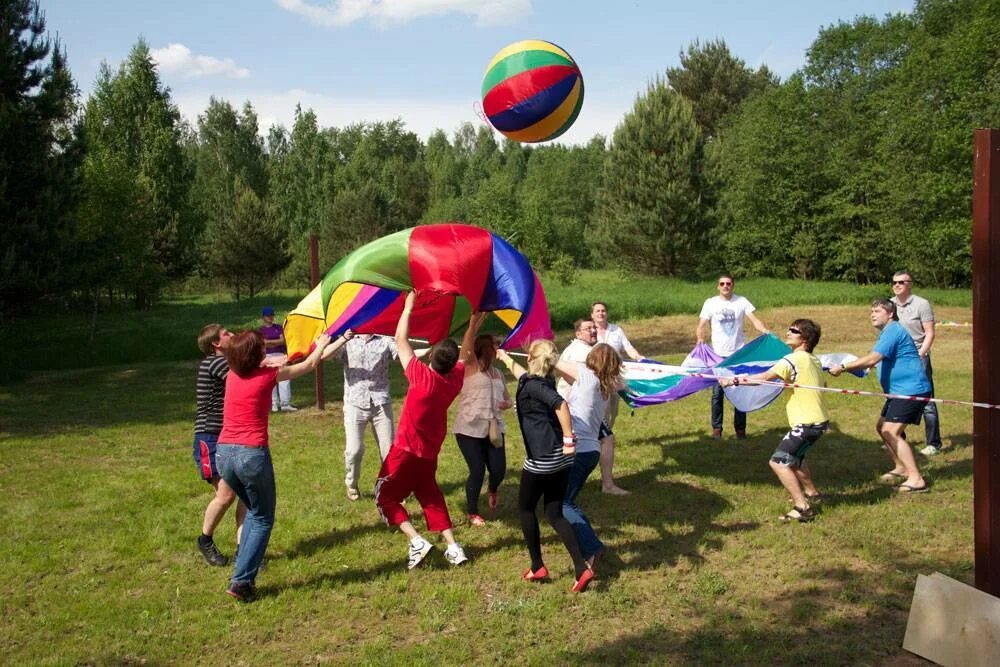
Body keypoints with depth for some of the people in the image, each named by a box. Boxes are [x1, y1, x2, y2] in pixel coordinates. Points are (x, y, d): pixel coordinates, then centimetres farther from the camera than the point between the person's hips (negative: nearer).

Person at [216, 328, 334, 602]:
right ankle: (241, 580, 2)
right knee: (263, 520, 10)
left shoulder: (232, 374, 8)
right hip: (252, 454, -6)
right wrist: (321, 345, 32)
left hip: (224, 453, 6)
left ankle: (242, 567, 20)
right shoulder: (268, 375, -5)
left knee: (254, 511, 26)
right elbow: (309, 365, 12)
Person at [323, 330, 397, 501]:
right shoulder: (348, 343, 8)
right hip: (355, 404, 0)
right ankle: (351, 485, 20)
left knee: (389, 449, 3)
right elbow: (324, 355, -6)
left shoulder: (385, 342, 7)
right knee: (354, 450, -5)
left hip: (381, 403, 1)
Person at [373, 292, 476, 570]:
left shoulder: (423, 376, -23)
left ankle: (416, 541, -9)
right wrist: (473, 327, 16)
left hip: (406, 450, -6)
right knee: (430, 496, 22)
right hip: (430, 452, 6)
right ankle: (453, 547, 14)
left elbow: (400, 340, -16)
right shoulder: (455, 379, -8)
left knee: (386, 497, 7)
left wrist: (408, 307, -9)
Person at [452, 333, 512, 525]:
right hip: (469, 429, -5)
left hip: (493, 428, 5)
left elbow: (508, 399, 22)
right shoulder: (471, 367, -2)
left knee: (499, 469, -3)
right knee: (477, 471, -7)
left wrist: (505, 404, -1)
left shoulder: (498, 374, 16)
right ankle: (472, 513, 15)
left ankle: (492, 490, 35)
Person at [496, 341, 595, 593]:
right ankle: (581, 568, -1)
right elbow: (522, 375, 39)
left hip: (542, 459, -8)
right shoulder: (544, 381, 15)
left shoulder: (532, 385, -11)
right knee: (554, 514, 11)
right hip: (561, 459, 8)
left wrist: (569, 439, -27)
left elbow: (560, 404, -29)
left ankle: (537, 567, 20)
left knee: (525, 508, 14)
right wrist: (505, 358, 53)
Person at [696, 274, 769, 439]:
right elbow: (702, 326, 0)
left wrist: (767, 332, -23)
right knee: (717, 392, 2)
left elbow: (754, 320, -6)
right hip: (718, 355, 0)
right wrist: (700, 338, -20)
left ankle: (740, 428, 16)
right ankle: (716, 428, 12)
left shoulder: (742, 301, 1)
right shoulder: (710, 303, 2)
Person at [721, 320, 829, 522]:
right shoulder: (814, 360, 12)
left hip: (807, 423, -10)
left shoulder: (794, 359, -15)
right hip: (818, 420, 10)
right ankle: (812, 494, 42)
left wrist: (734, 381, -18)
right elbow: (822, 385, 27)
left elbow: (764, 377, -21)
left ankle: (803, 508, -14)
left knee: (778, 461, -13)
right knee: (793, 456, 29)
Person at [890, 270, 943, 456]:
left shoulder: (921, 304, -6)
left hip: (918, 358, -5)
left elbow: (930, 334, -8)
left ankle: (934, 444, 3)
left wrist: (918, 356, -16)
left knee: (926, 402, -4)